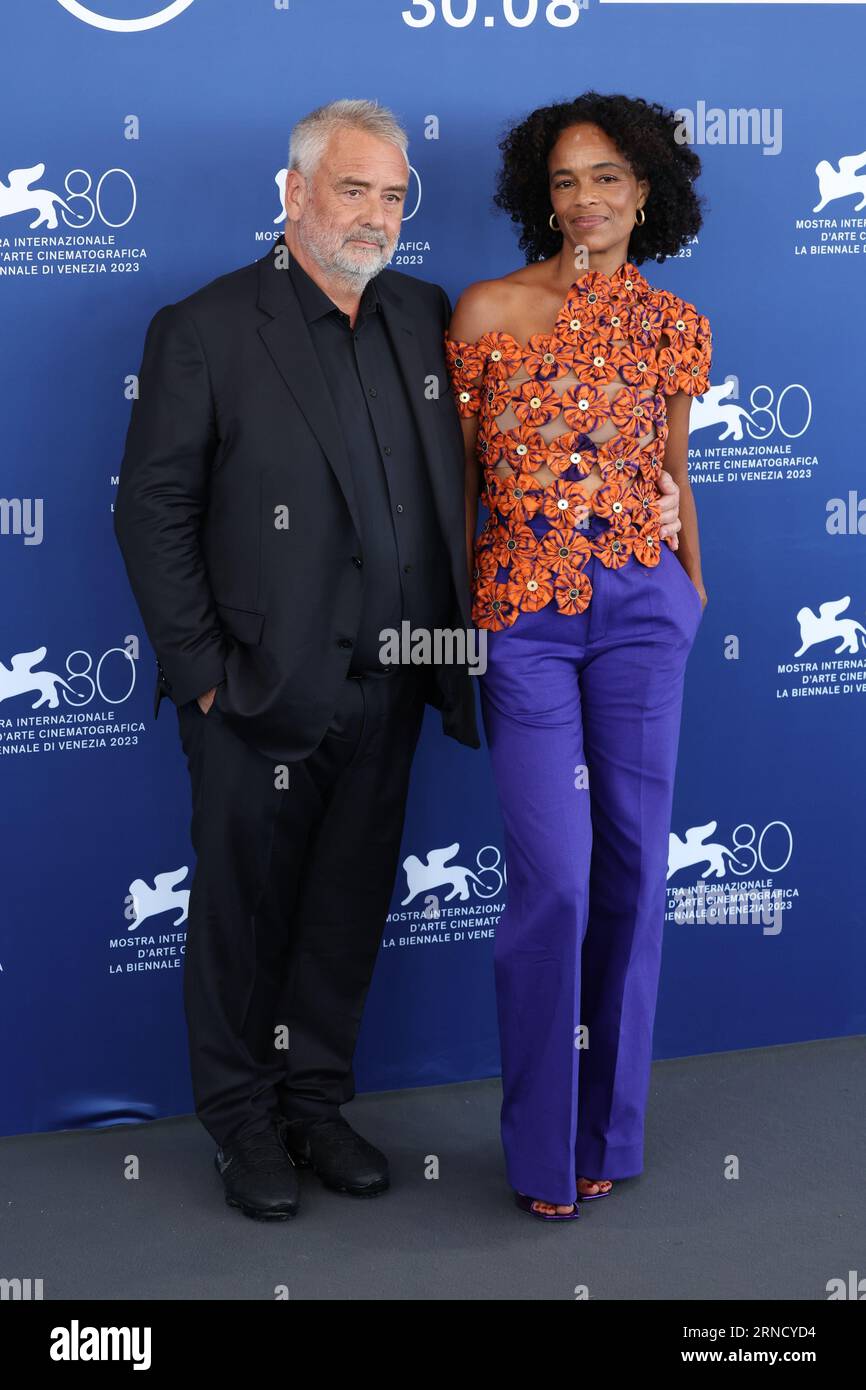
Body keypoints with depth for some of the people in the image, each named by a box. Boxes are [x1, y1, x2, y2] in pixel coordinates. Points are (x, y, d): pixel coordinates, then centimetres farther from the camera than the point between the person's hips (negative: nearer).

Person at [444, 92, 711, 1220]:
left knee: (634, 860, 5)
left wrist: (693, 585, 16)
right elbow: (456, 475, 4)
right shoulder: (488, 310, 0)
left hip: (642, 605, 3)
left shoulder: (677, 325, 8)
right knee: (554, 875, -6)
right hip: (522, 610, -3)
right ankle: (543, 1144, 12)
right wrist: (454, 608, 3)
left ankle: (610, 1124, 22)